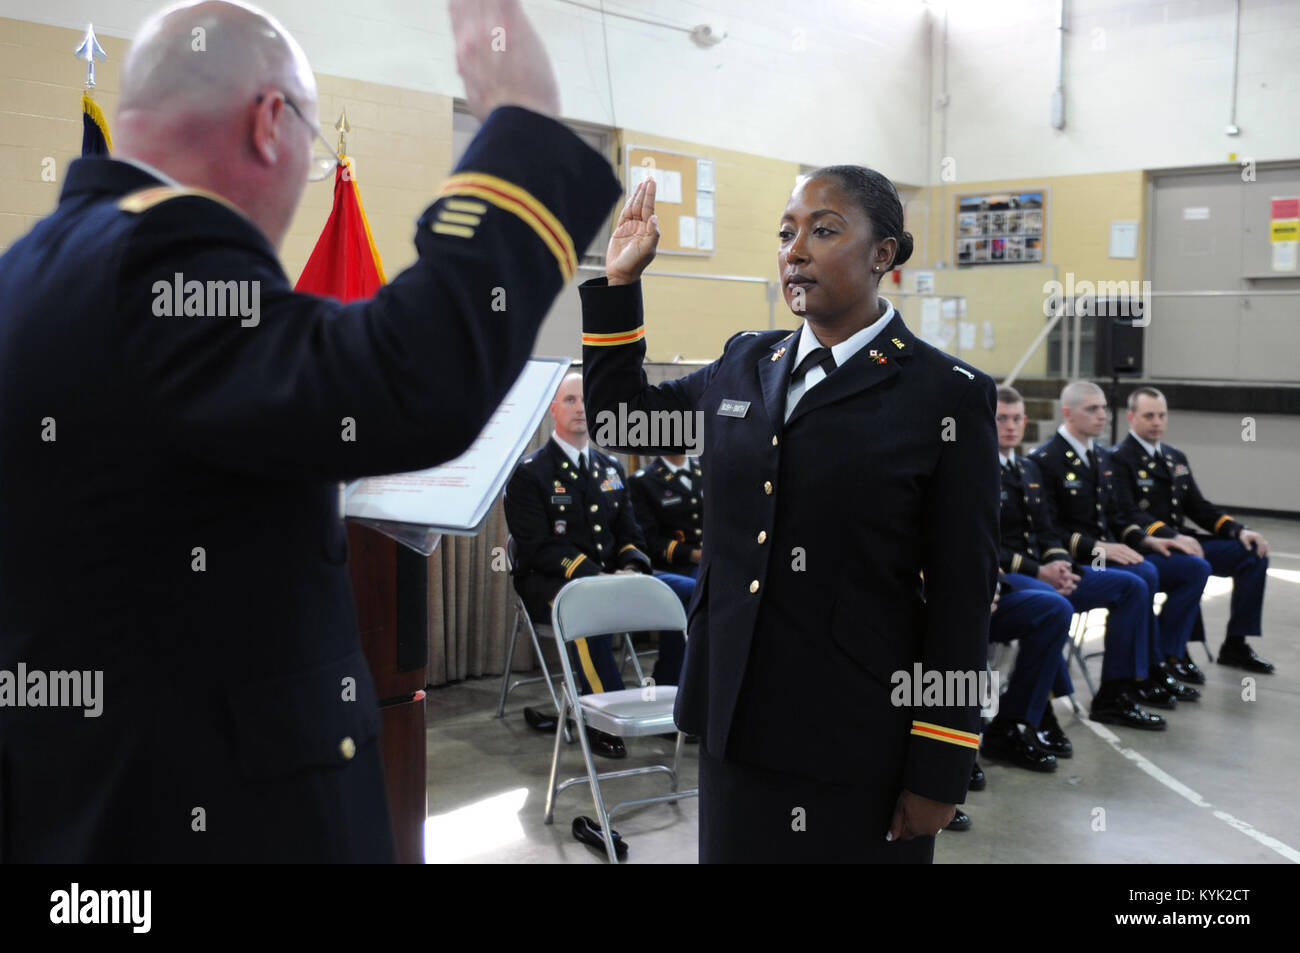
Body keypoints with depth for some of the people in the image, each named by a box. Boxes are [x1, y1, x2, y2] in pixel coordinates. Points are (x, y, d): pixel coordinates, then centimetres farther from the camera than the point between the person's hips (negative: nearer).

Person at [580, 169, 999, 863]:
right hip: (738, 720, 5)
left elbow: (962, 597, -9)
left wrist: (938, 772, -10)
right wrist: (618, 281, 10)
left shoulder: (947, 395, -8)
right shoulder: (745, 364, 8)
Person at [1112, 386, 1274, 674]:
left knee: (1253, 553, -3)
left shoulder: (1176, 457, 19)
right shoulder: (1119, 459, -7)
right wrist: (1171, 537, -33)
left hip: (1179, 542, 8)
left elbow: (1197, 506, 17)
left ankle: (1235, 645, 2)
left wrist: (1238, 530, 0)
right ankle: (1172, 652, -22)